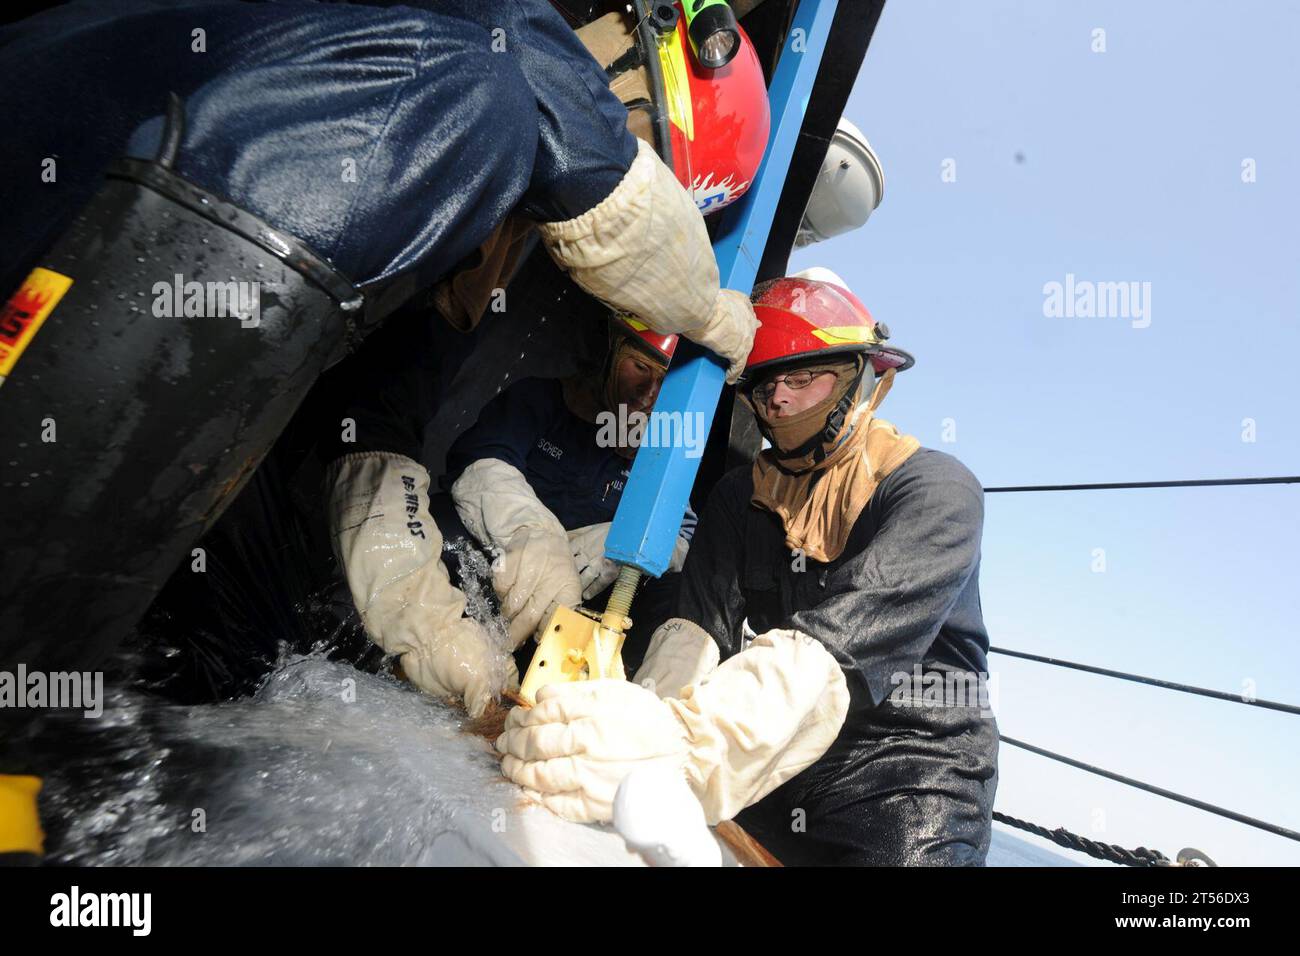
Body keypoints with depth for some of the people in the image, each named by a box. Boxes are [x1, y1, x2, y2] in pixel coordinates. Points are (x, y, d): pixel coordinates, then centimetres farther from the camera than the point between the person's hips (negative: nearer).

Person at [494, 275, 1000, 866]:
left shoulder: (935, 490, -8)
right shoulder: (741, 496, 10)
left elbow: (843, 641, -24)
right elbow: (700, 627, -4)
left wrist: (688, 744, -38)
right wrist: (647, 722, -26)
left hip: (907, 776, -3)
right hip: (762, 775, 4)